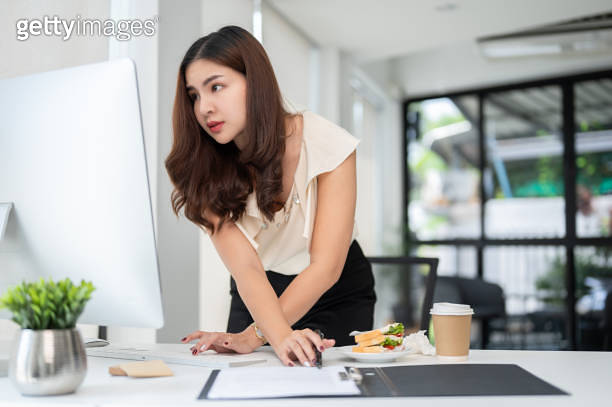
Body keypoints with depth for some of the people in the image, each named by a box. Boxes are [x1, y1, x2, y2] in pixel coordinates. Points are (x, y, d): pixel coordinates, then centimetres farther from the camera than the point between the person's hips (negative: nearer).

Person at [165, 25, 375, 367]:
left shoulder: (325, 141, -21)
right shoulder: (207, 172, -15)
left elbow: (326, 266, -24)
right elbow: (246, 269, -26)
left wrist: (252, 336, -32)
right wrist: (280, 335, -45)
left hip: (338, 296, -1)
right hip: (259, 299, 2)